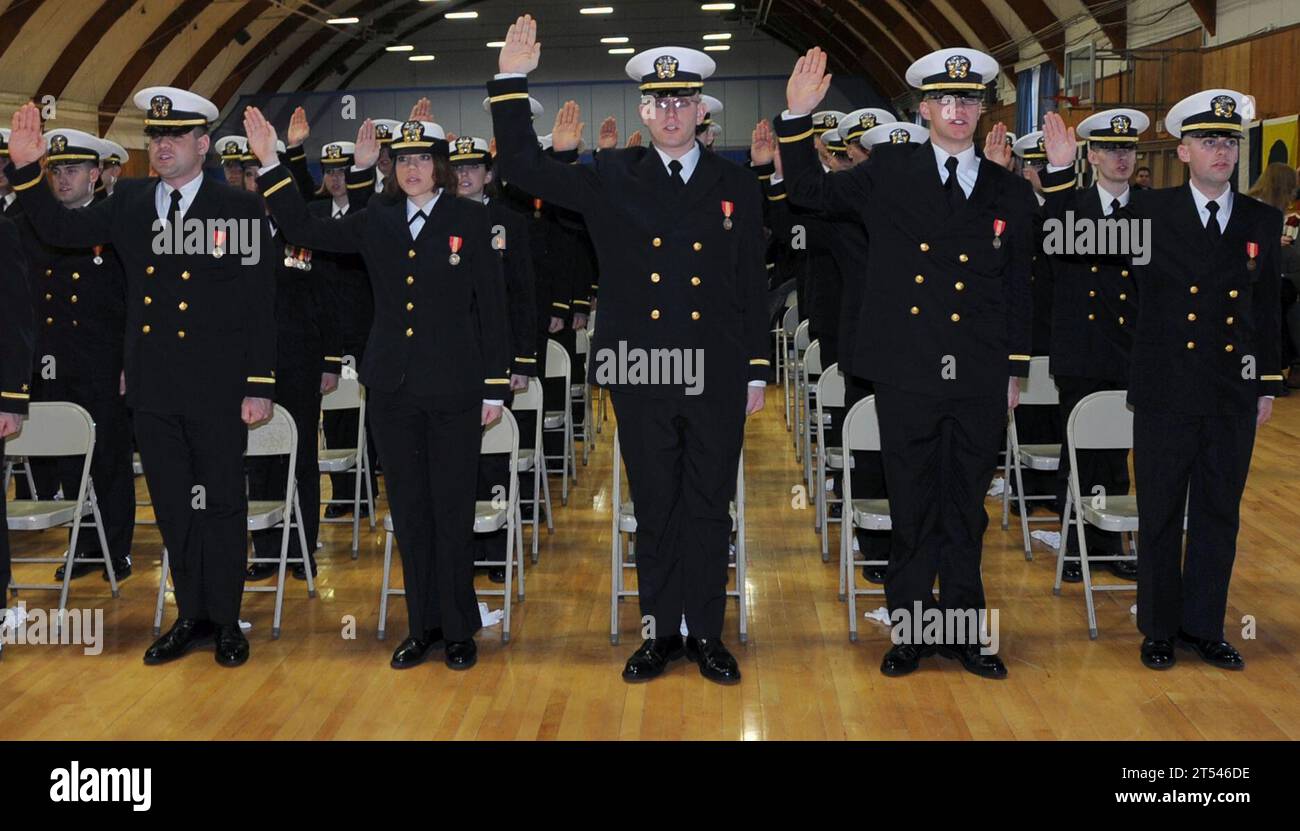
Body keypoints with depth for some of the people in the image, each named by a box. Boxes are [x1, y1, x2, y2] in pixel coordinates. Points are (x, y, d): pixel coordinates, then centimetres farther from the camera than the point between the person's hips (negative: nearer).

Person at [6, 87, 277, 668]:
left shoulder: (238, 209, -5)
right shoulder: (128, 202, 9)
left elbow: (260, 305, -6)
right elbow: (59, 230, 9)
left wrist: (260, 385, -10)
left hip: (216, 390, -4)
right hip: (152, 388, 4)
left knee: (221, 505, 6)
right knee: (172, 508, 12)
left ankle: (226, 621, 19)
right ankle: (191, 616, 25)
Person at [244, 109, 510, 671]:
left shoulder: (470, 219, -1)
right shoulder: (376, 221, 8)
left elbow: (491, 306, -2)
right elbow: (305, 231, 7)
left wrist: (495, 388, -4)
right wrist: (270, 164, -3)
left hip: (454, 391, -3)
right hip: (391, 389, 4)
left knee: (452, 511, 3)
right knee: (408, 510, 10)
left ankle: (459, 630, 15)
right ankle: (423, 625, 21)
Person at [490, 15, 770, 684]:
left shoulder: (736, 186, 4)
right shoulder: (611, 179, 3)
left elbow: (752, 287, 5)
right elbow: (524, 169, -3)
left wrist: (757, 371, 4)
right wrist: (512, 83, -13)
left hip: (717, 379, 0)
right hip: (640, 378, 0)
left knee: (709, 509, 7)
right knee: (655, 509, 10)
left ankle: (707, 634, 20)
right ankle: (660, 633, 22)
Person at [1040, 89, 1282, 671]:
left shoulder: (1262, 221, 6)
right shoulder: (1149, 212, -2)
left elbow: (1266, 308, 11)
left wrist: (1268, 385, 10)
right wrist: (1061, 172, -14)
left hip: (1234, 399, 3)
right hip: (1165, 395, -2)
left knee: (1218, 515, 10)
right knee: (1161, 517, 6)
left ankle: (1203, 627, 23)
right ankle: (1159, 629, 20)